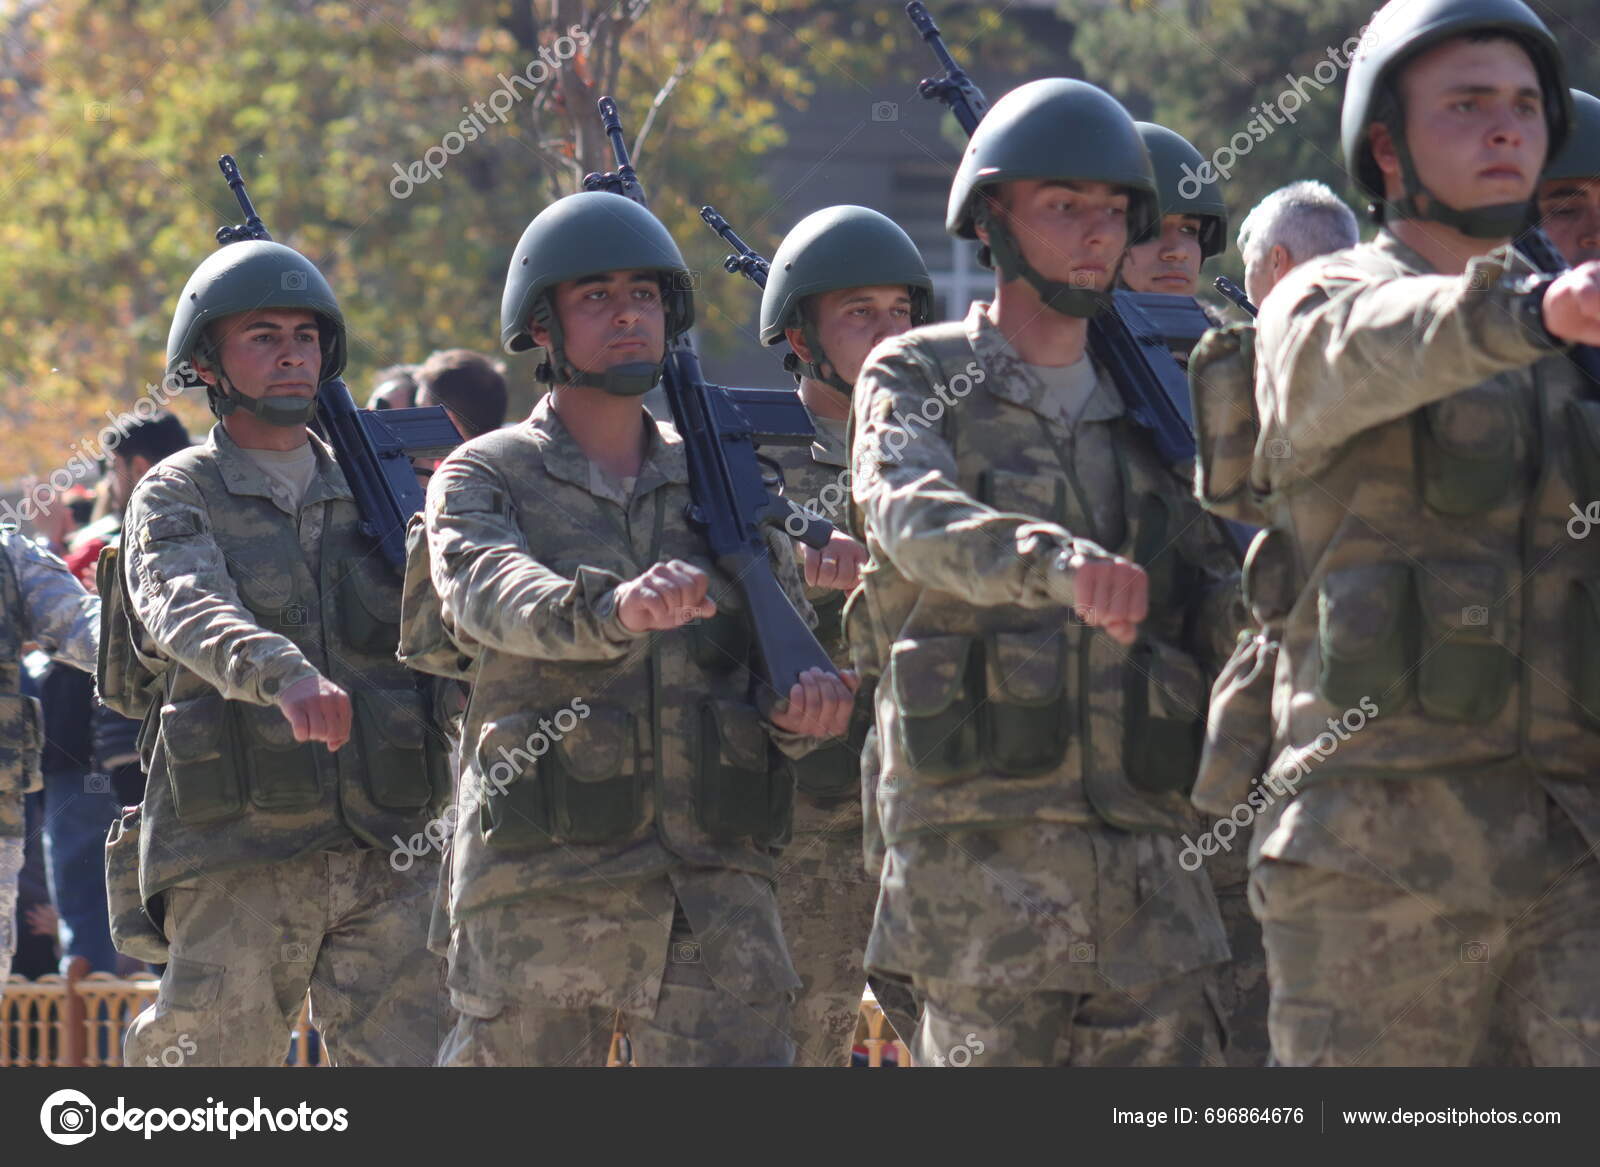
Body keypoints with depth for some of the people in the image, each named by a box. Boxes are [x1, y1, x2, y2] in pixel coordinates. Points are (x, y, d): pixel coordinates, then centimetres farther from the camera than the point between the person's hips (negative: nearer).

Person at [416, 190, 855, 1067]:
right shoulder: (484, 478, 4)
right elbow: (490, 594, -18)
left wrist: (808, 701, -11)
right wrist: (611, 609, -40)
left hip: (714, 894, 2)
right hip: (541, 889, -2)